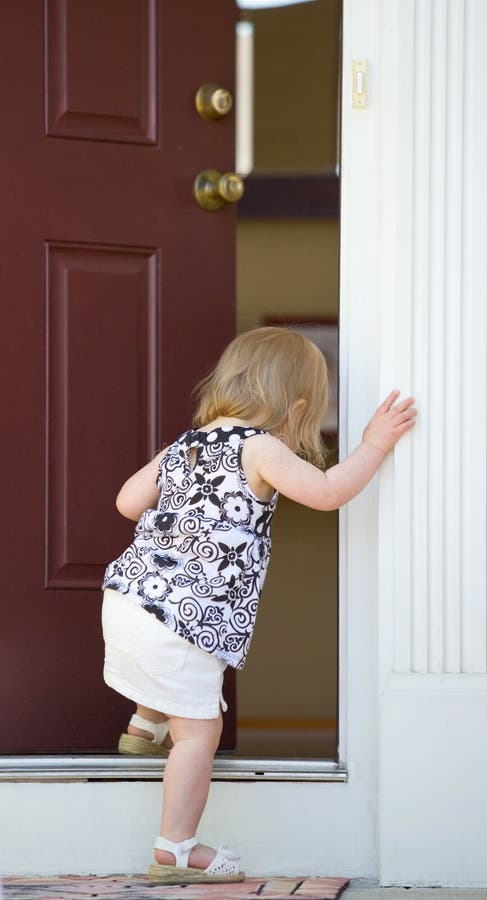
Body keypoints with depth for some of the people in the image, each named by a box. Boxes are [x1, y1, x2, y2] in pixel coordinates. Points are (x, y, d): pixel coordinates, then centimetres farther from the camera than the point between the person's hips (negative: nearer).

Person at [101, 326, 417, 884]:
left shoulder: (184, 444, 14)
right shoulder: (259, 448, -10)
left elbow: (129, 502, 13)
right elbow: (328, 492, -17)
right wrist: (374, 444, -4)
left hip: (128, 593, 8)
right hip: (183, 620, -8)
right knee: (199, 728, 2)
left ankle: (146, 728, 56)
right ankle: (176, 850, 5)